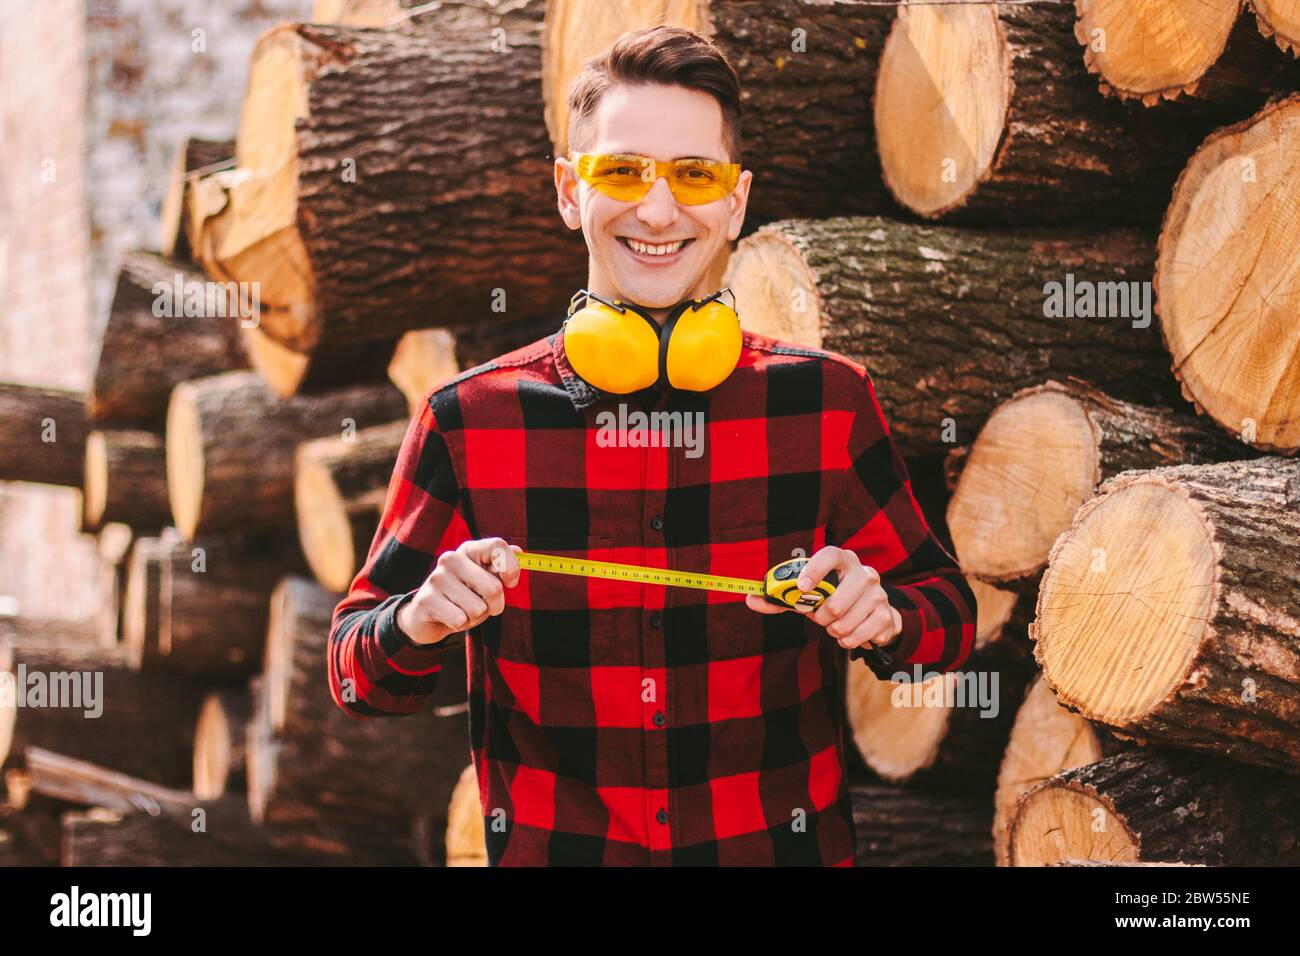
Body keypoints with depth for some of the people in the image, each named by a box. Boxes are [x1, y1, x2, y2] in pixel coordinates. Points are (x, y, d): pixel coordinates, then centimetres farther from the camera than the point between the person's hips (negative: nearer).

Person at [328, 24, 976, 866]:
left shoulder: (831, 403, -8)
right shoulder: (467, 422, -10)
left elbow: (948, 611, 1)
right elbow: (355, 674, -5)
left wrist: (882, 618, -21)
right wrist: (417, 625, -26)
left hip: (784, 845, 1)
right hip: (548, 847, 0)